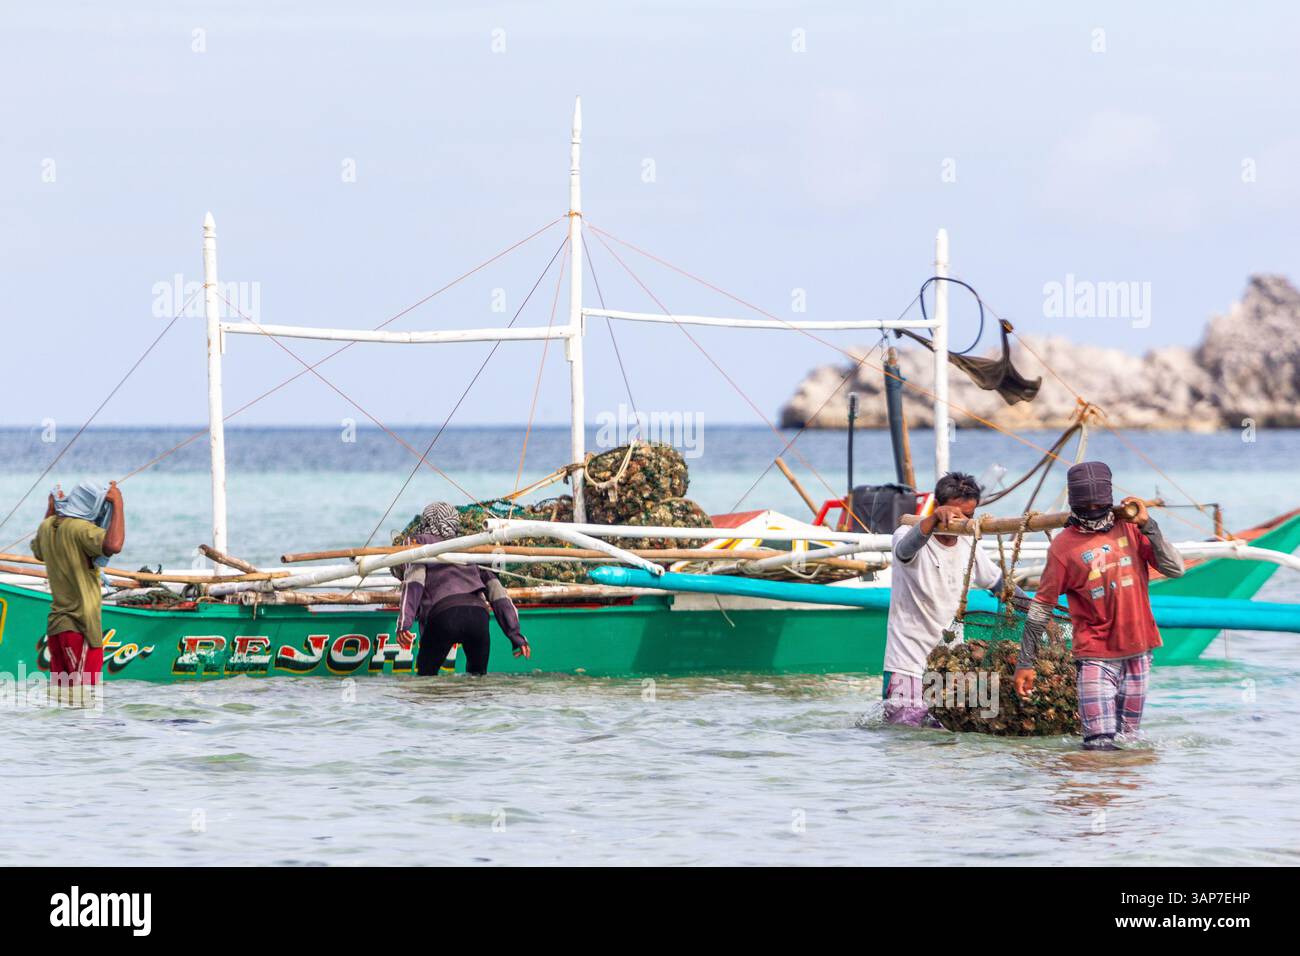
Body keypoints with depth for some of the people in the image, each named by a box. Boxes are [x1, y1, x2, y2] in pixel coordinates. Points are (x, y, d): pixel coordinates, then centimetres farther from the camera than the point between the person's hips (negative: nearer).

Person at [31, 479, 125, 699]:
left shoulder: (47, 526, 7)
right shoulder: (81, 529, -18)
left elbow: (38, 551, 30)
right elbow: (113, 545, -37)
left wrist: (51, 510, 32)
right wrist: (118, 504, -27)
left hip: (56, 624, 9)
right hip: (80, 627, -9)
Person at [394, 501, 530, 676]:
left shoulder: (421, 541, 23)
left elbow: (414, 578, 3)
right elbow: (495, 590, 24)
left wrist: (404, 622, -10)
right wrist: (516, 635, 19)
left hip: (443, 613, -3)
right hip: (478, 613, 3)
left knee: (426, 674, 11)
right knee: (477, 674, 20)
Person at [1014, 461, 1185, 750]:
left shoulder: (1130, 526, 4)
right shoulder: (1064, 546, -5)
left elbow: (1175, 569, -1)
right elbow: (1041, 607, -1)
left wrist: (1149, 526, -10)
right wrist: (1025, 663, -2)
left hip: (1138, 652, 4)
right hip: (1095, 657, -4)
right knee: (1101, 744, -15)